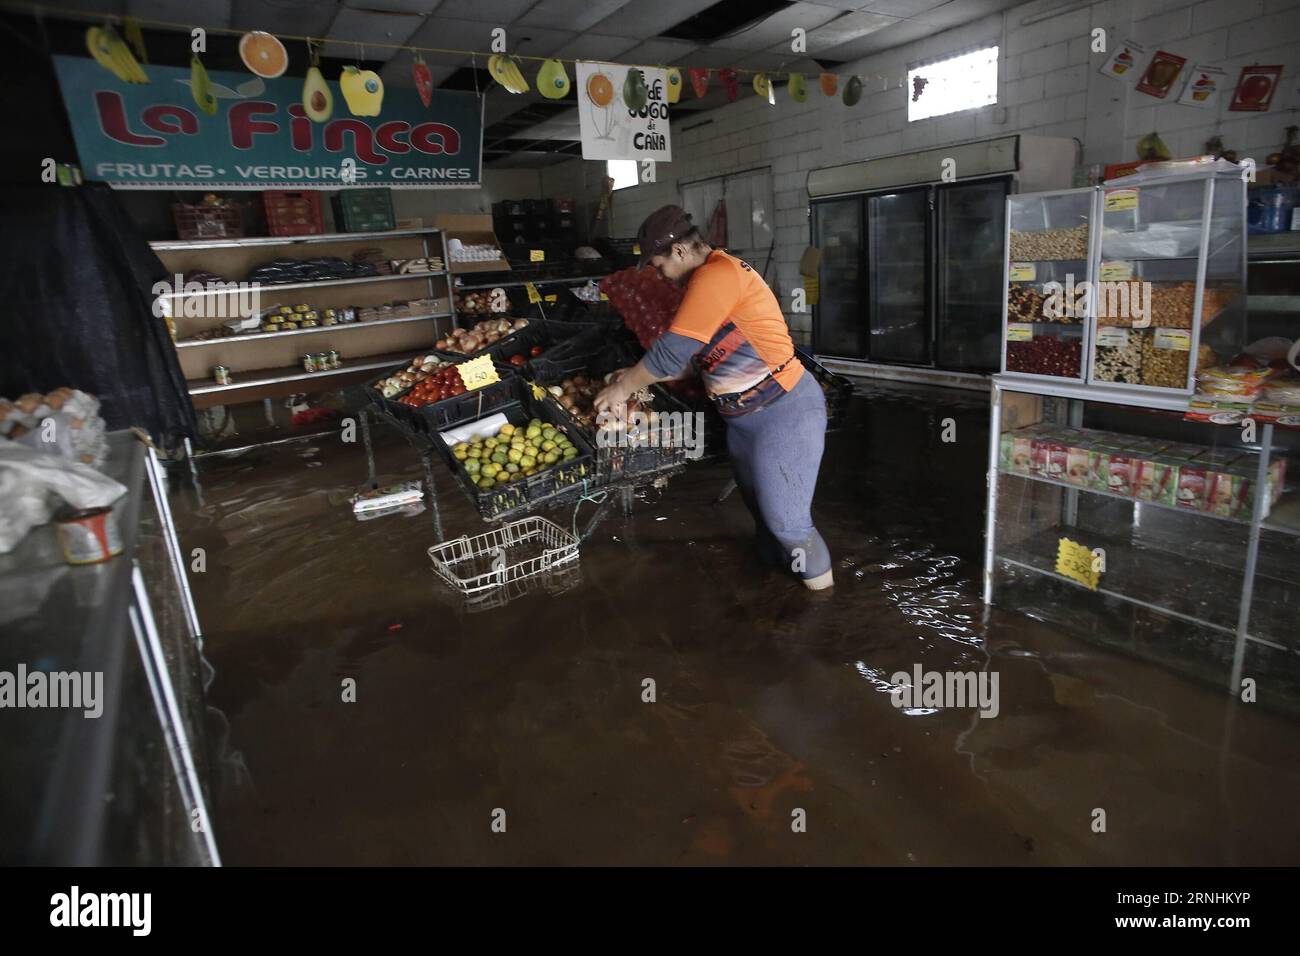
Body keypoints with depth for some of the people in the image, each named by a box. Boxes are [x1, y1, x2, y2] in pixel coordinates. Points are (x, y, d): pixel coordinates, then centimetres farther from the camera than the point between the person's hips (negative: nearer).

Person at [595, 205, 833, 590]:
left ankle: (822, 596, 19)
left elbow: (673, 351, -21)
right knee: (762, 510, 18)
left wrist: (623, 388, -8)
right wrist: (636, 376, 11)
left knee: (785, 519, -1)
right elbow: (686, 353, 17)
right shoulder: (709, 279, 13)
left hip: (784, 411, -10)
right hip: (744, 415, 10)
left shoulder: (716, 274, -20)